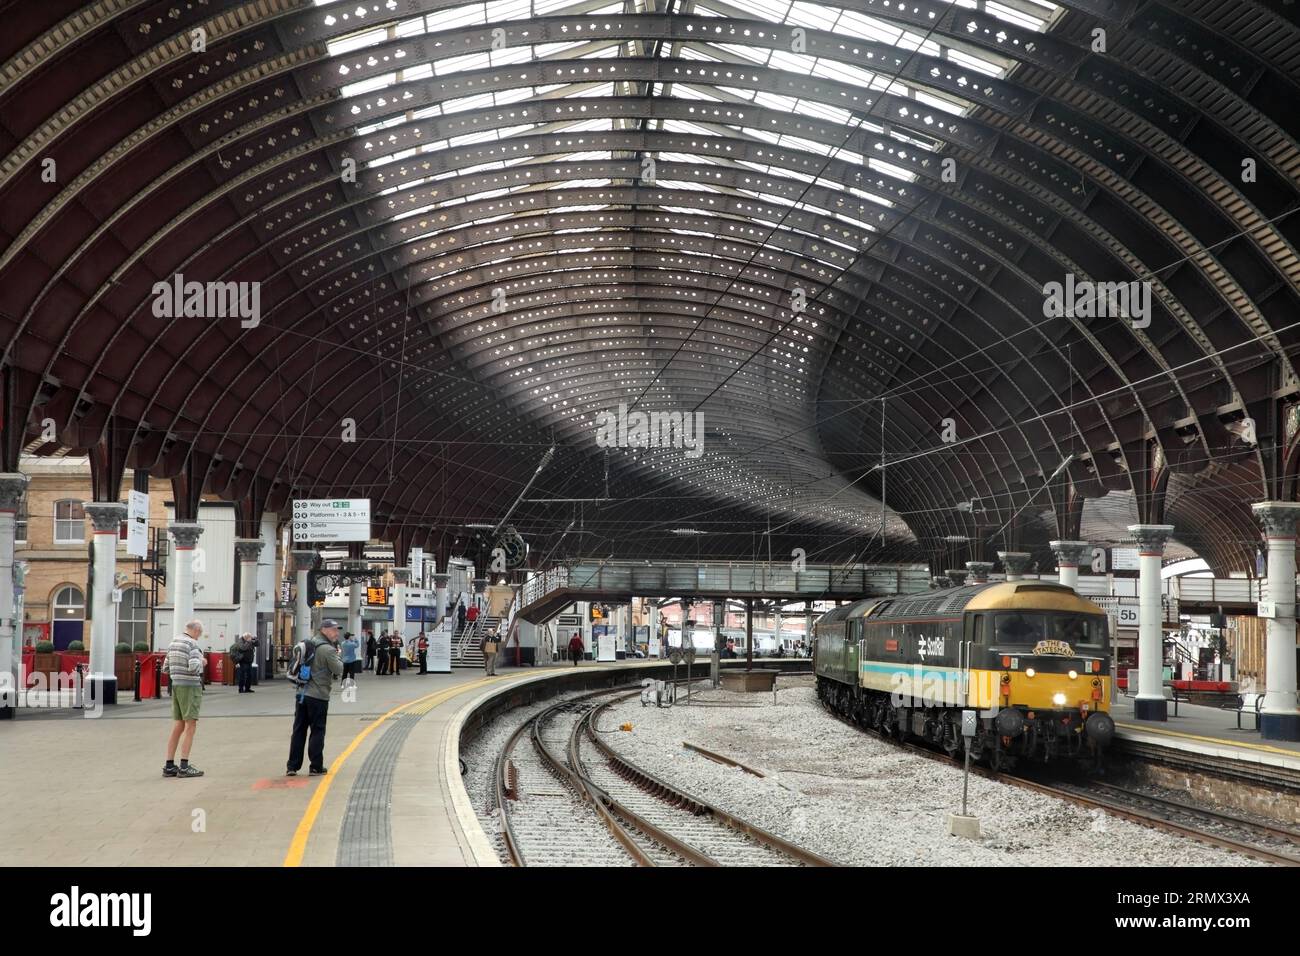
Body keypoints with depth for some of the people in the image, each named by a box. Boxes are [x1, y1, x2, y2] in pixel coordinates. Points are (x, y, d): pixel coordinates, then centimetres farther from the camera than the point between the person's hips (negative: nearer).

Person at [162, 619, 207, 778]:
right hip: (190, 687, -8)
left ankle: (169, 766, 9)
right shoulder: (192, 644, -12)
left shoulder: (173, 643, 12)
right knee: (190, 726, -5)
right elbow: (194, 667, -24)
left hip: (176, 686, 8)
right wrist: (201, 661, -4)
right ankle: (184, 767, -7)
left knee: (178, 727, 10)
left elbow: (166, 669, 15)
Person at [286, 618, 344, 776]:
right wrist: (338, 658, 8)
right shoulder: (328, 649, -13)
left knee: (299, 730, 10)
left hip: (302, 693, 7)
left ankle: (292, 766, 11)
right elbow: (338, 670, -12)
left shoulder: (309, 644, 12)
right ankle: (316, 767, 6)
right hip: (318, 695, -7)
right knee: (317, 732, 2)